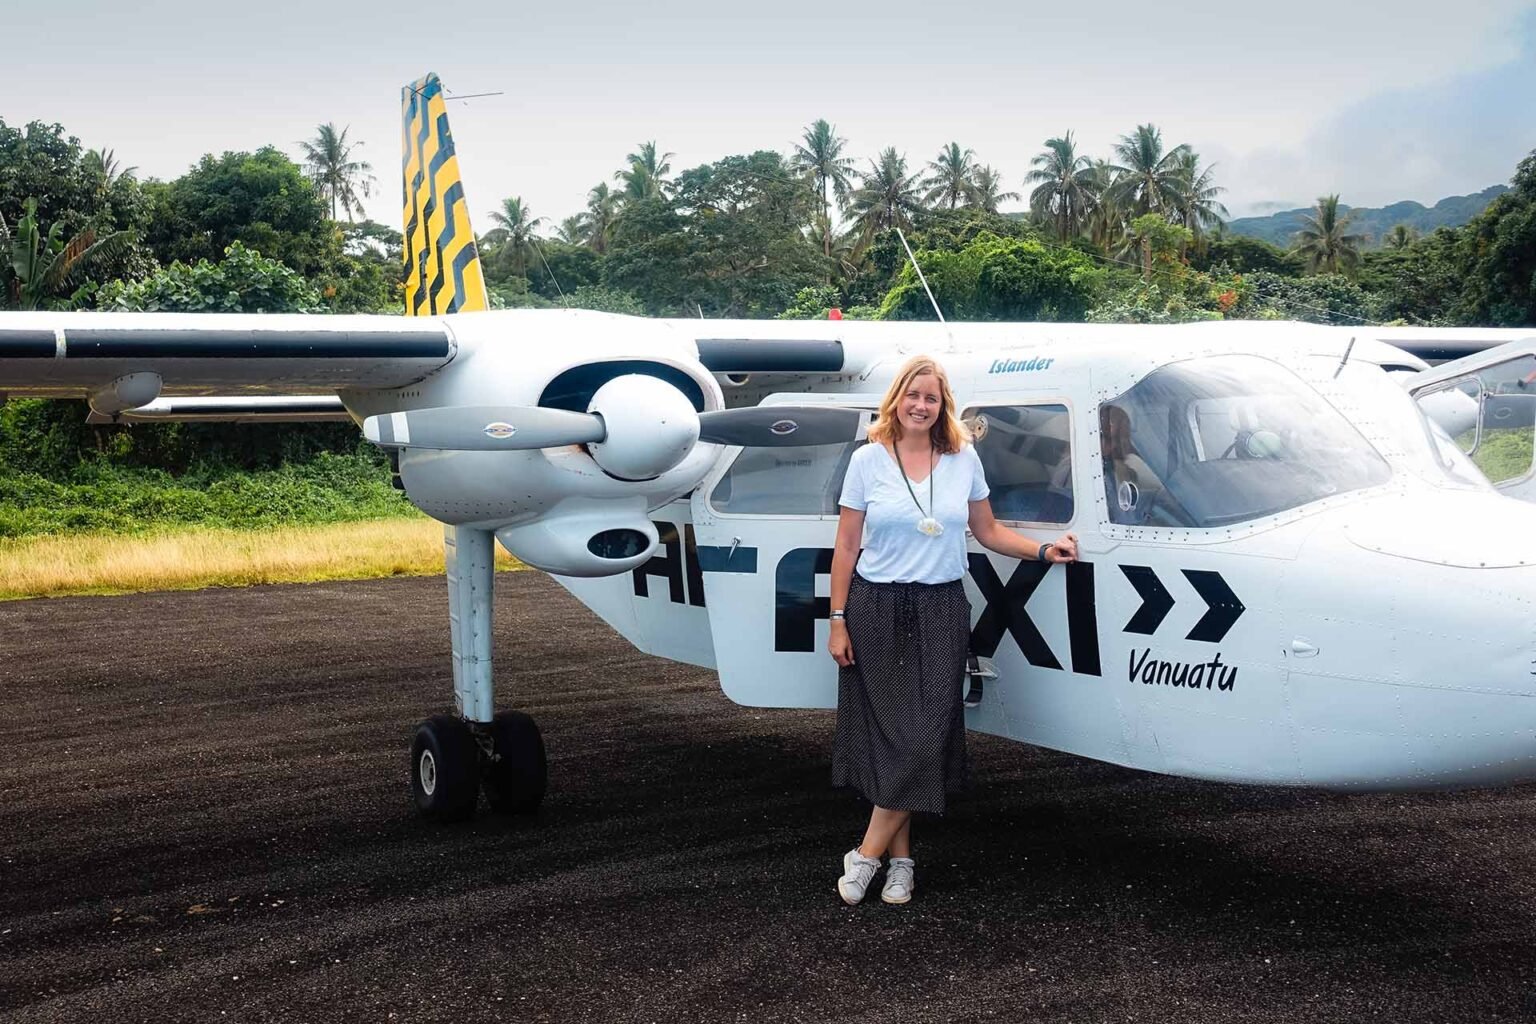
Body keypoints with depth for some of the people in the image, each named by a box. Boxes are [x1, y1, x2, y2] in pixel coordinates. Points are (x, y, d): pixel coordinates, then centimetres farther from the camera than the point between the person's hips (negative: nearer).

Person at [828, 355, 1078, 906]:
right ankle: (901, 858, 11)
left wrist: (1044, 550, 2)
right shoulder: (868, 459, 1)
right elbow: (846, 546, 1)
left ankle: (868, 853, 2)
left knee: (926, 734, -7)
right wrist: (838, 621, -2)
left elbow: (987, 531, 15)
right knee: (887, 732, 0)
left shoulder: (964, 459, 6)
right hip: (877, 609, -1)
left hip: (941, 611, 1)